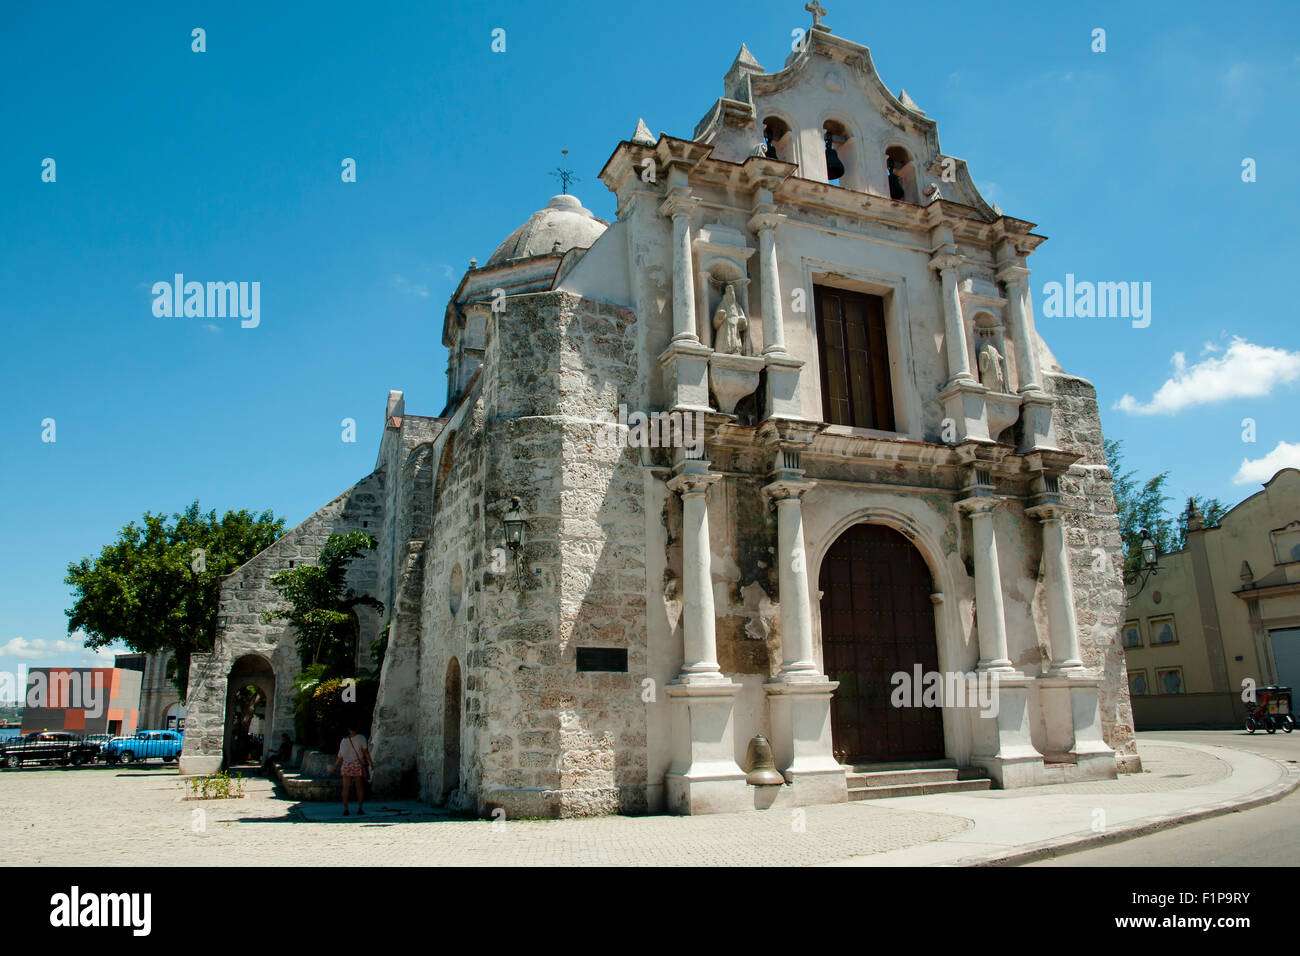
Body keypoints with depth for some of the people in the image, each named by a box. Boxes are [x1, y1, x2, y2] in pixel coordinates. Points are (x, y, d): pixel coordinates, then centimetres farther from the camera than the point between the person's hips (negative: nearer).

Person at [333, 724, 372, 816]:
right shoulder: (361, 738, -3)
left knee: (345, 788, 5)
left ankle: (345, 809, -3)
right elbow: (365, 751, -8)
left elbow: (340, 756, 8)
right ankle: (360, 809, 1)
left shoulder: (343, 741, 5)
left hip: (346, 765, 2)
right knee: (360, 788, 7)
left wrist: (335, 766, 21)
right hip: (358, 765, -2)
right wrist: (371, 762, -2)